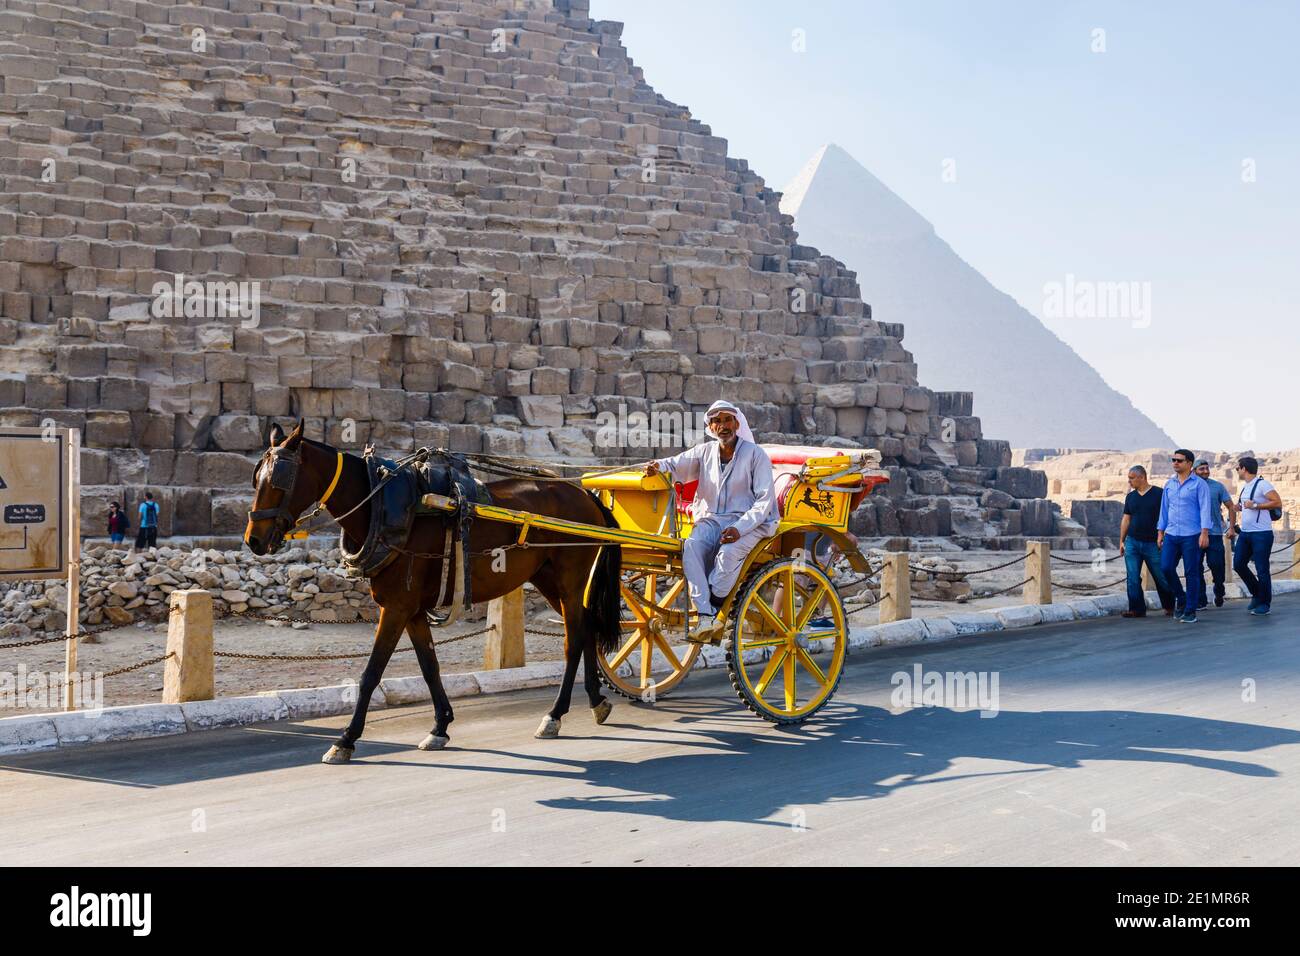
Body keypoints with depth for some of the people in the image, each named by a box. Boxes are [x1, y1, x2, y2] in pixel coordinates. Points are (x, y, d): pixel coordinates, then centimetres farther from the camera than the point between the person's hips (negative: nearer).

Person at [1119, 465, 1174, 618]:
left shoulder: (1159, 494, -4)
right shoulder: (1131, 497, 11)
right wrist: (1121, 541, 11)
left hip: (1152, 543, -4)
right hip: (1132, 542, 4)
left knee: (1161, 577, 4)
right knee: (1133, 578, -2)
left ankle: (1169, 607, 21)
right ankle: (1137, 609, 3)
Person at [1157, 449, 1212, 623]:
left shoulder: (1199, 484, -2)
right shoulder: (1169, 484, 13)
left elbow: (1205, 509, -7)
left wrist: (1204, 533, -15)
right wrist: (1160, 531, 13)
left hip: (1191, 535, -5)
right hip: (1171, 535, 5)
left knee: (1191, 573, -1)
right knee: (1166, 567, -5)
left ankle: (1190, 611, 7)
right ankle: (1180, 598, 19)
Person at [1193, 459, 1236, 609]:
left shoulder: (1218, 486, 2)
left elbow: (1230, 507, 5)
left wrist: (1231, 527, -3)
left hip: (1214, 533, -2)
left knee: (1216, 564, -3)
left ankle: (1219, 593, 21)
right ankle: (1201, 600, 9)